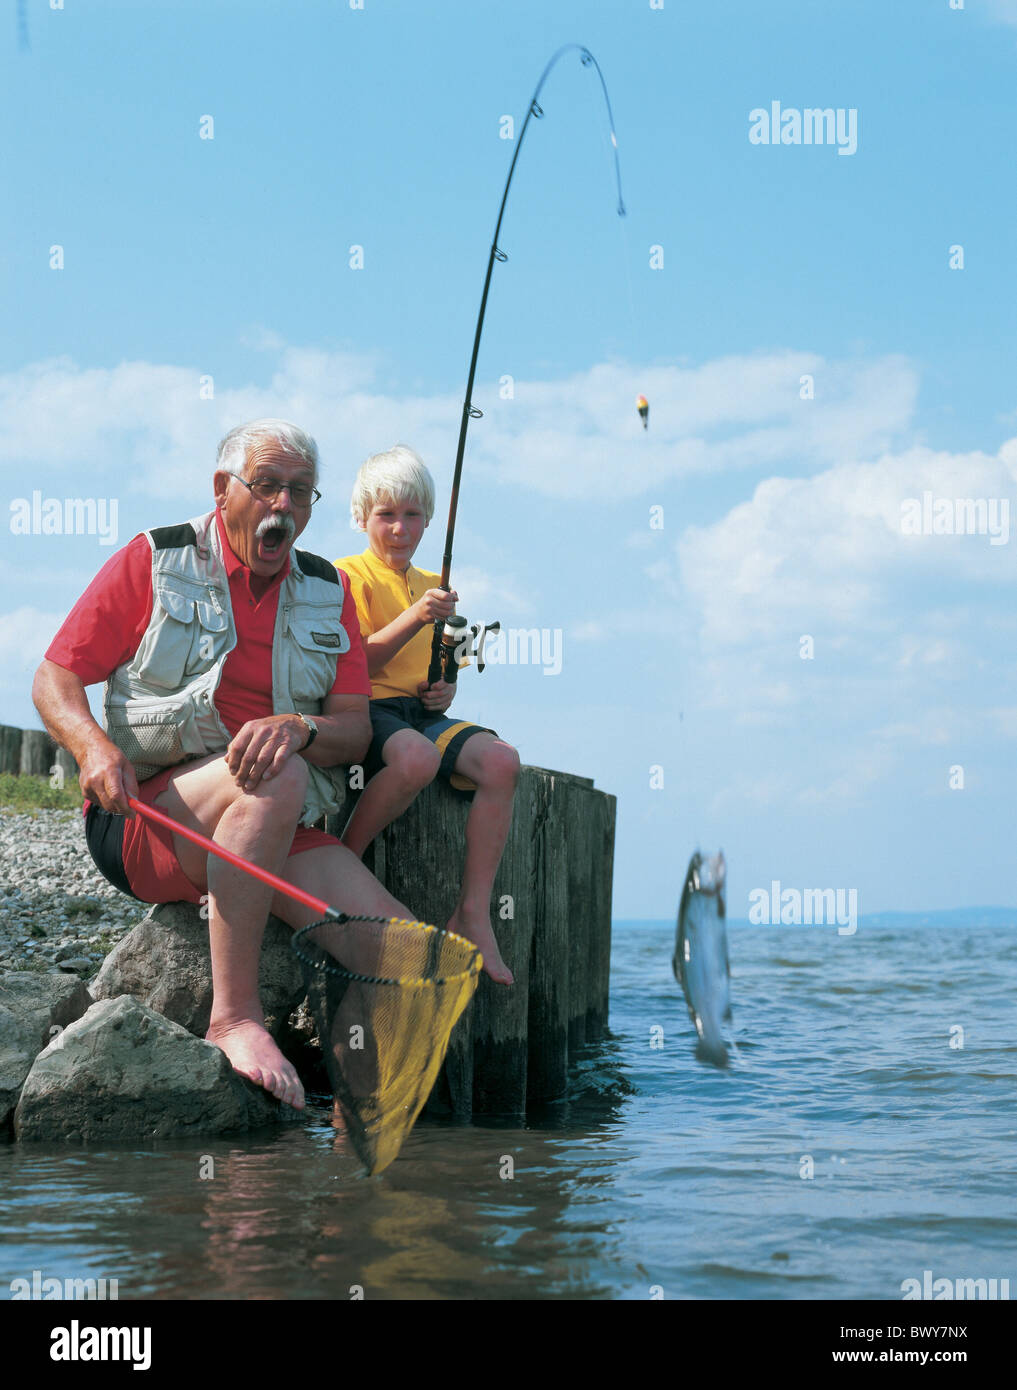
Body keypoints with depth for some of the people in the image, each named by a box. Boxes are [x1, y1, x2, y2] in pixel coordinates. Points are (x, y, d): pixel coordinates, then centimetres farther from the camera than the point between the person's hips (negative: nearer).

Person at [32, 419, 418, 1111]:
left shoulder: (328, 593, 13)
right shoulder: (152, 561, 3)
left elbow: (355, 730, 4)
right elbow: (55, 679, 1)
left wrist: (298, 729, -21)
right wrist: (95, 746, -22)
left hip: (278, 834, 4)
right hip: (142, 816, -4)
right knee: (273, 782, -38)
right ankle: (234, 1015, -31)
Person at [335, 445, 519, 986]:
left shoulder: (432, 586, 22)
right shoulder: (348, 575, 1)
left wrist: (446, 690, 8)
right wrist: (414, 619, -21)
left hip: (424, 713, 6)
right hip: (368, 711, -6)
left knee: (501, 759, -24)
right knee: (415, 757, -40)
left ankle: (472, 914, -21)